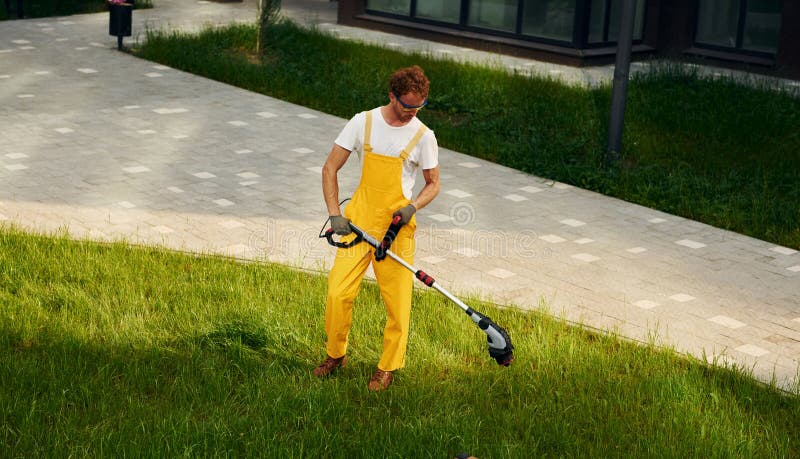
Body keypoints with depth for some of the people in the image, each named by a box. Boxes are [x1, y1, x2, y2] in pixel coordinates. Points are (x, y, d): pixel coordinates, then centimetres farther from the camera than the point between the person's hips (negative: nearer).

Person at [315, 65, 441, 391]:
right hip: (358, 220, 1)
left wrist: (413, 207, -11)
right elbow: (330, 169, 4)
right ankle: (336, 355, 19)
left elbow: (433, 184, 10)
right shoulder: (363, 123, 0)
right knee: (338, 293, -4)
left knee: (397, 303, 0)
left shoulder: (423, 136, -1)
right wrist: (334, 214, -6)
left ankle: (387, 367, 18)